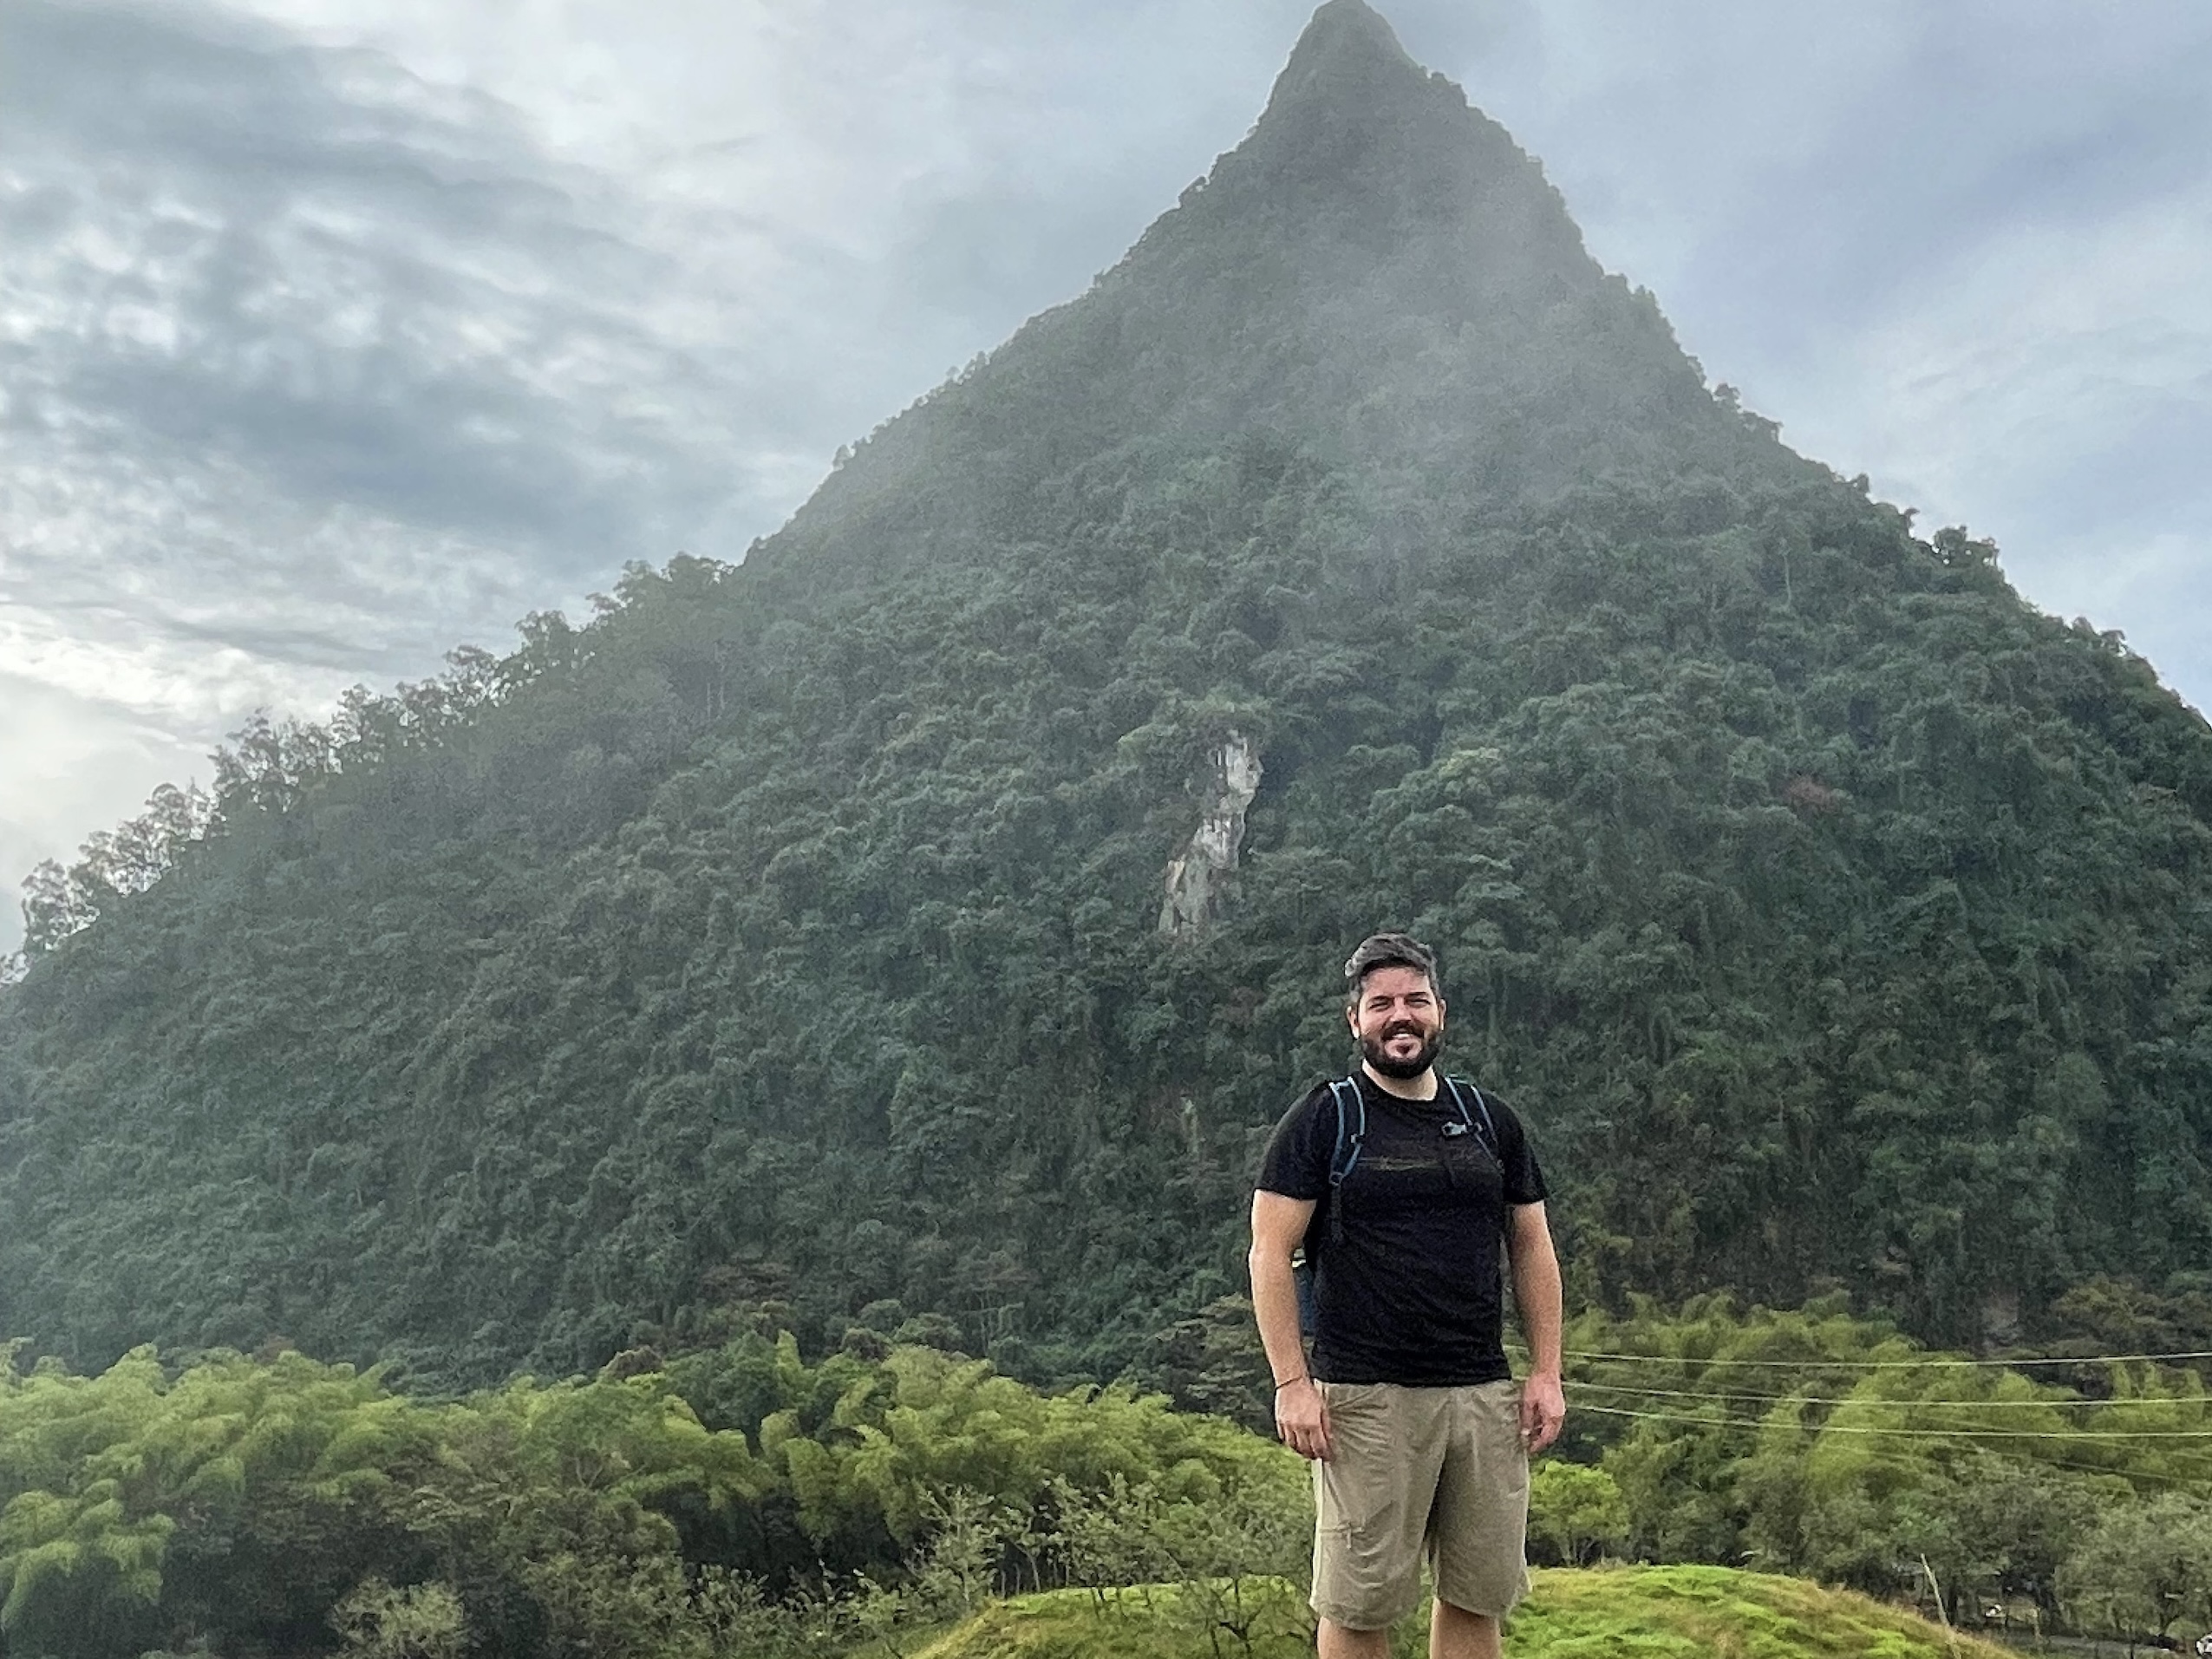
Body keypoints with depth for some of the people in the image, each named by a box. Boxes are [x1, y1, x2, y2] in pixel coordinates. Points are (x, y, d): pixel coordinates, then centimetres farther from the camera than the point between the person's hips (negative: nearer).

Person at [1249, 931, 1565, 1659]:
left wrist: (1546, 1372, 7)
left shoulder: (1489, 1120, 12)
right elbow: (1270, 1255, -6)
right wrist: (1291, 1383, -13)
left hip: (1485, 1394, 4)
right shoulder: (1323, 1121, -2)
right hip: (1368, 1400, -4)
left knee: (1478, 1596, 10)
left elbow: (1533, 1249, 16)